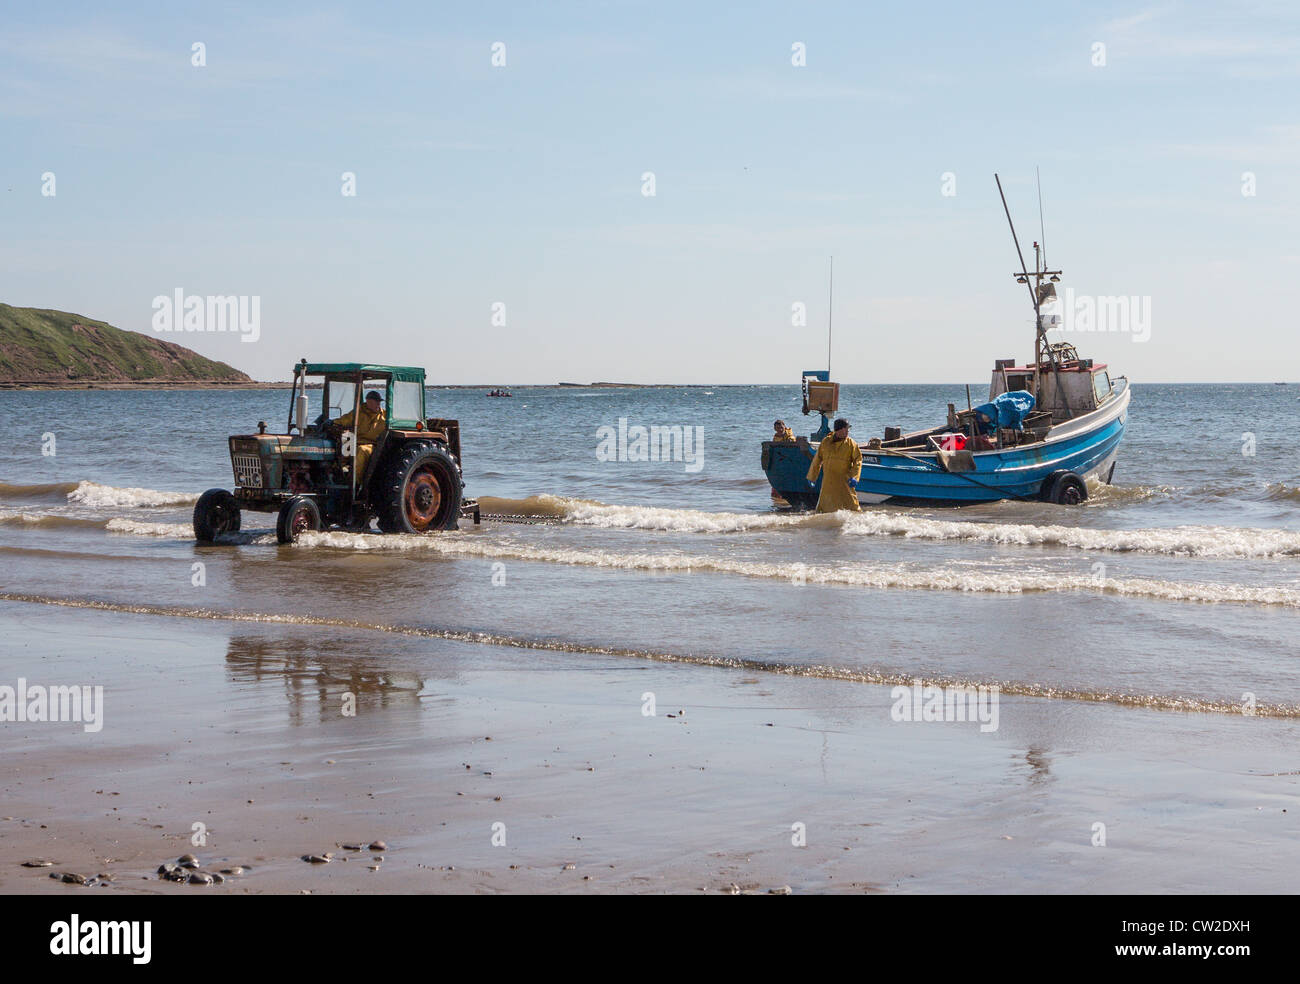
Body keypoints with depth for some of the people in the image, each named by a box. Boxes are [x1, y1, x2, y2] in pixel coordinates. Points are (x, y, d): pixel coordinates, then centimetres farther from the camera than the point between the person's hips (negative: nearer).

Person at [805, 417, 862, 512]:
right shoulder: (826, 442, 6)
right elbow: (817, 460, 13)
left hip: (845, 482, -2)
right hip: (828, 482, 2)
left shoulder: (851, 444, -1)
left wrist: (854, 477, -17)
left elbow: (858, 460, -3)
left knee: (851, 504, -6)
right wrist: (812, 477, 17)